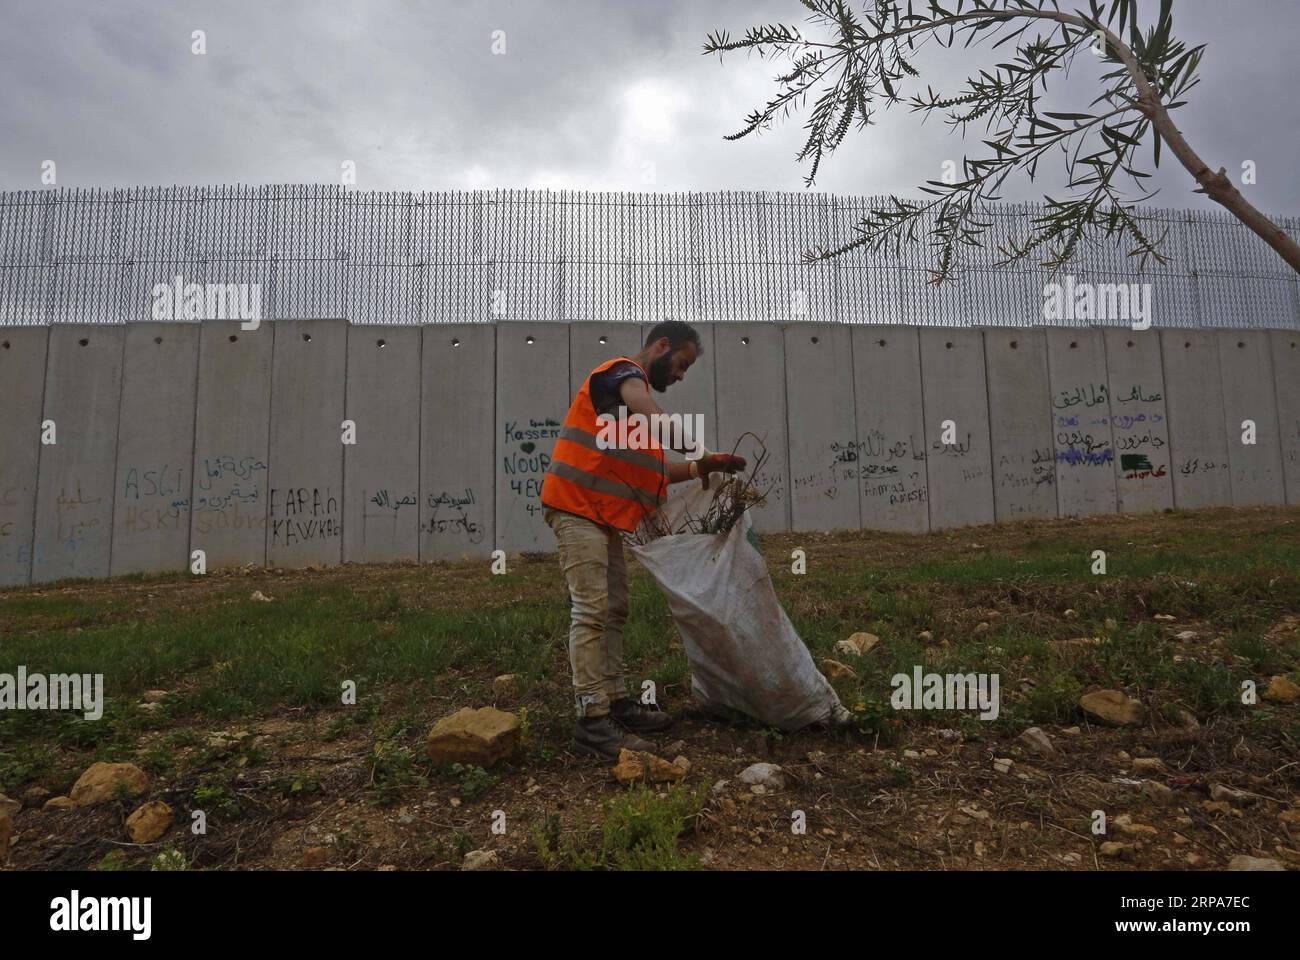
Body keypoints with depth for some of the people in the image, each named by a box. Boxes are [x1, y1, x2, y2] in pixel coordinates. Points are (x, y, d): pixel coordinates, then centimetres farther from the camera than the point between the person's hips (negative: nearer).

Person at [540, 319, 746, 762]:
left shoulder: (633, 391, 23)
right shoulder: (624, 372, -5)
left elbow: (652, 472, 17)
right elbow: (656, 422, -29)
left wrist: (698, 468, 9)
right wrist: (702, 455, -21)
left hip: (604, 515, 10)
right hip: (578, 508, -10)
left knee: (613, 610, 11)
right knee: (592, 610, -12)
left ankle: (616, 703, 18)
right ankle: (592, 722, -10)